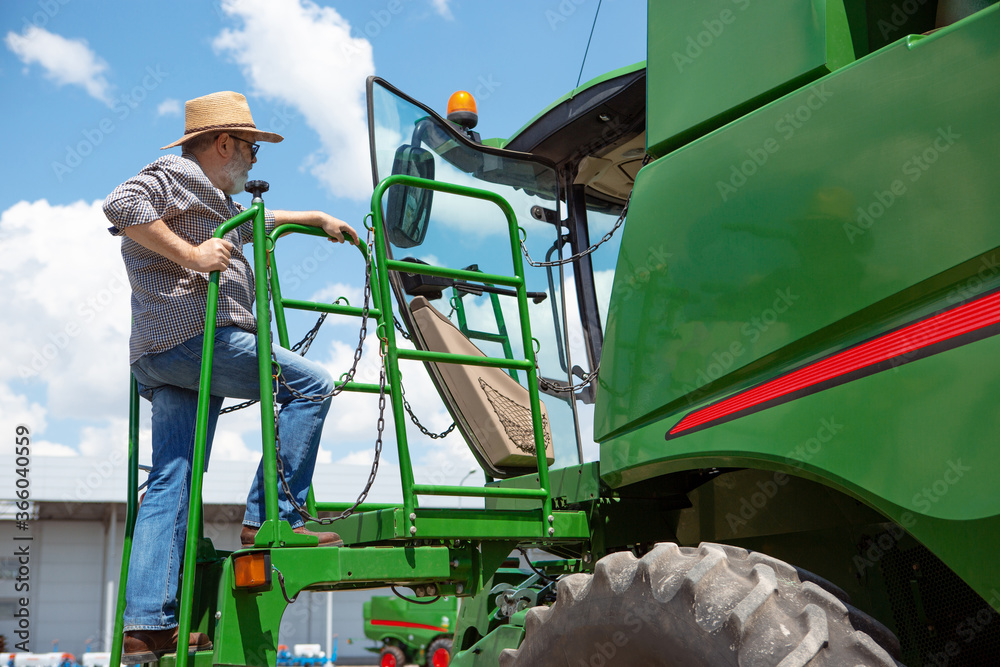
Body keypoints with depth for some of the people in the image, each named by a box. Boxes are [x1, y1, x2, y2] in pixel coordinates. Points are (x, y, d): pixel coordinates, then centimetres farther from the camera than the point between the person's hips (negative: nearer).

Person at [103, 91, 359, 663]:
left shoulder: (216, 203, 33)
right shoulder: (179, 176, 3)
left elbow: (253, 222, 52)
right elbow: (121, 204, -15)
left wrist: (317, 218, 51)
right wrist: (191, 255, -18)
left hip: (160, 356, 10)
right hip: (191, 336, -10)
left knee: (171, 482, 3)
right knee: (310, 382, -9)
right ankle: (272, 520, -12)